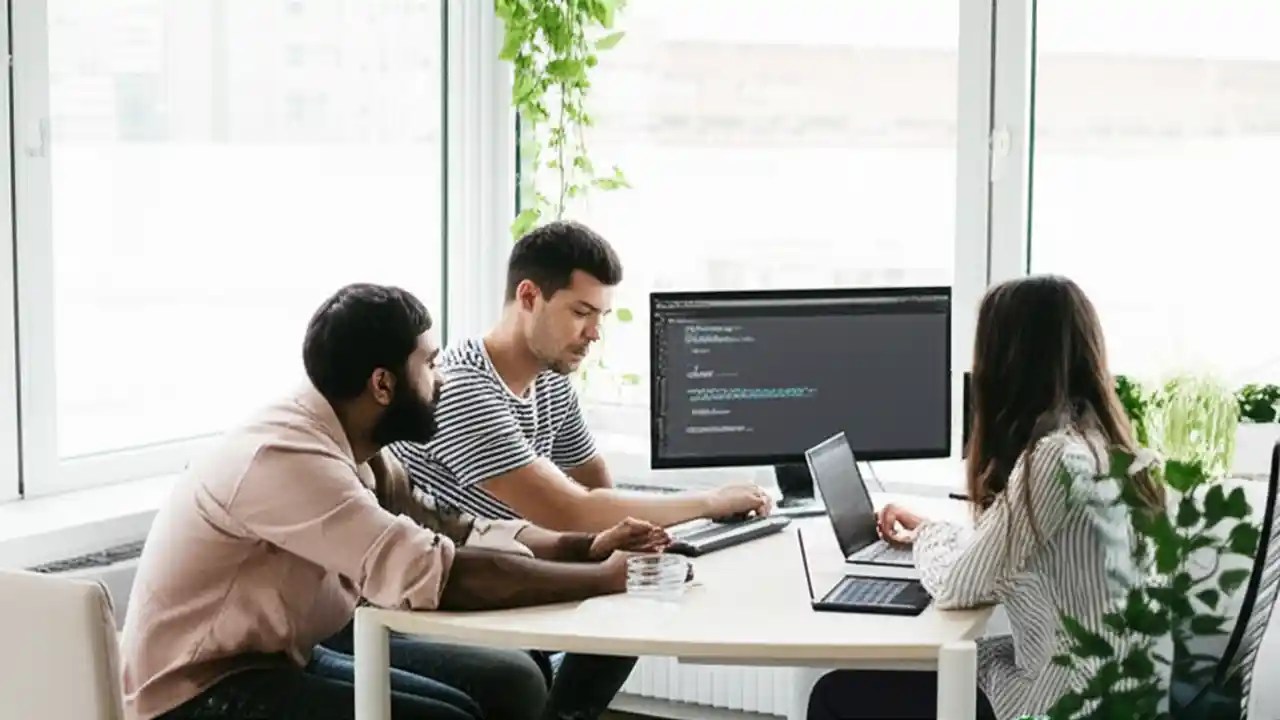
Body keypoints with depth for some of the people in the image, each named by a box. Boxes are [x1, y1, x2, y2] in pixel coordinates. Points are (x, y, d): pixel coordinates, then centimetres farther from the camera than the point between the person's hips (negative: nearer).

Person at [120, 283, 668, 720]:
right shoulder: (282, 457, -27)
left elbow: (445, 533, 8)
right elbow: (433, 574, -34)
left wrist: (586, 547, -4)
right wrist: (606, 579, -26)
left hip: (285, 658, 9)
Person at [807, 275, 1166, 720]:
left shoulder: (1057, 456, -23)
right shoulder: (1094, 438, 6)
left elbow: (957, 587, -17)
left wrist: (929, 535, 3)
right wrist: (930, 532, 22)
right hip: (1086, 682, 9)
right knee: (875, 671, 20)